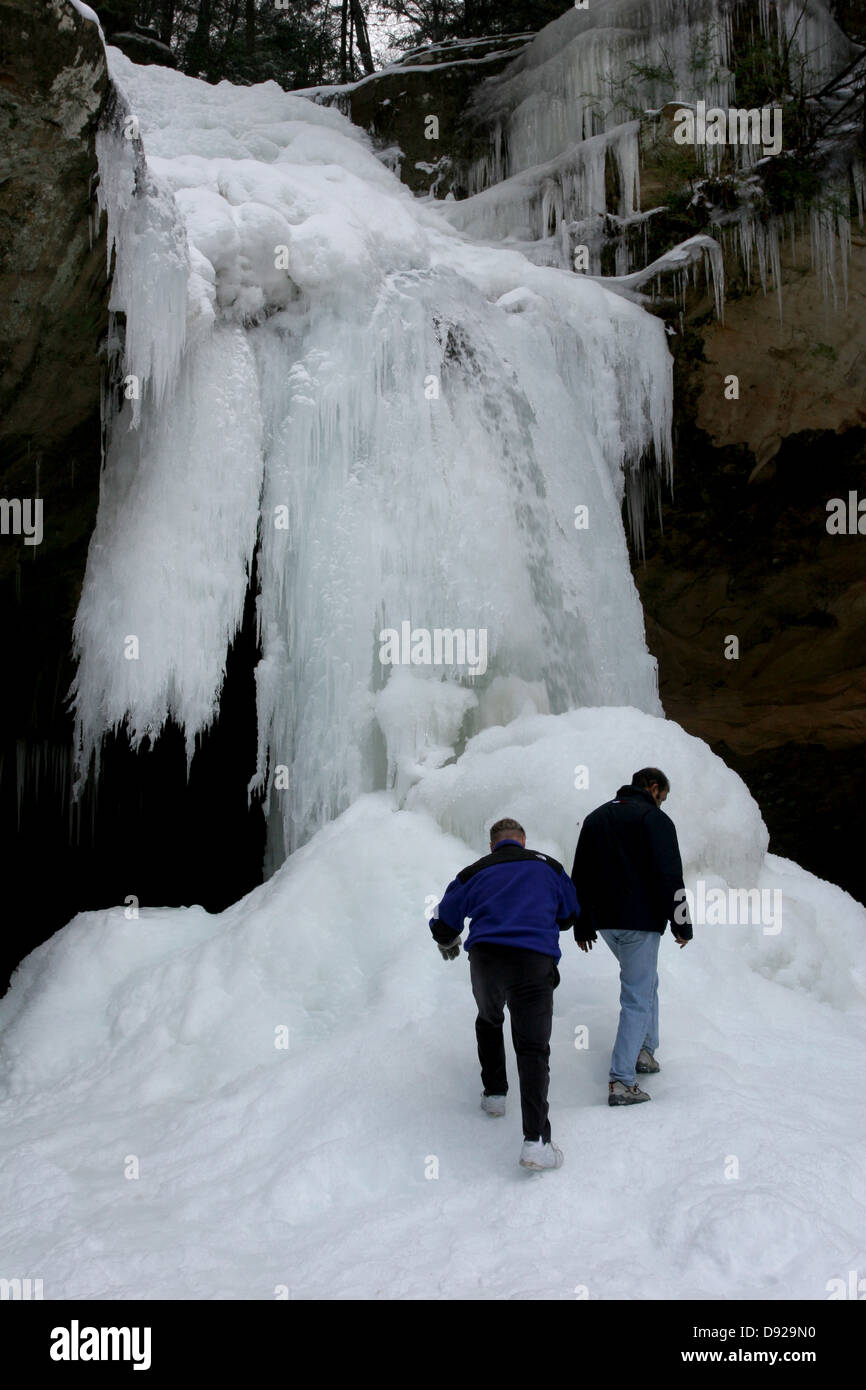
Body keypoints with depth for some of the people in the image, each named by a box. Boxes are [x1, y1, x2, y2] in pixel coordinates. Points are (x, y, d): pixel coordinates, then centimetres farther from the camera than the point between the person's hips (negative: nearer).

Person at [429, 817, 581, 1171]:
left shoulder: (474, 873, 16)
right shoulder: (549, 867, 17)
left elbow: (442, 925, 20)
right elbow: (571, 916, 30)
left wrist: (448, 946, 43)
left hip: (486, 959, 1)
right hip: (535, 962, -1)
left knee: (489, 1021, 33)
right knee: (533, 1048, -3)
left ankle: (494, 1093, 35)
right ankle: (535, 1140, -17)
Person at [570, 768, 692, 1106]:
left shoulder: (595, 817, 17)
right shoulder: (654, 818, -6)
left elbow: (579, 877, 18)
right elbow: (669, 877, -14)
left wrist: (582, 926, 22)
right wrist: (682, 925, -8)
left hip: (604, 920, 7)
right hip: (640, 920, -7)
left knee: (645, 980, 26)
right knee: (637, 997, -4)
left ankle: (644, 1050, 25)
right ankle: (621, 1082, -9)